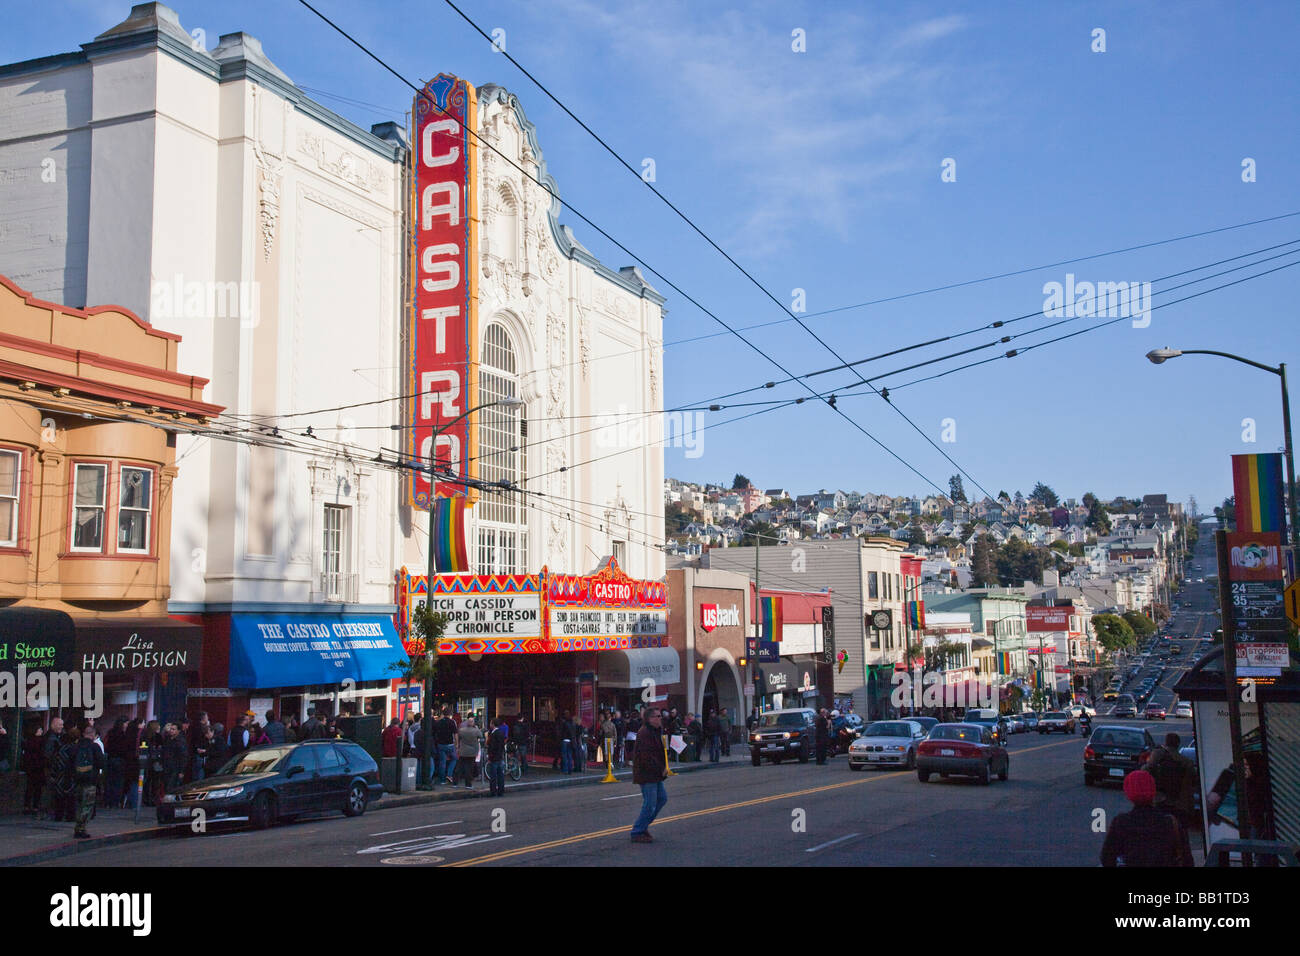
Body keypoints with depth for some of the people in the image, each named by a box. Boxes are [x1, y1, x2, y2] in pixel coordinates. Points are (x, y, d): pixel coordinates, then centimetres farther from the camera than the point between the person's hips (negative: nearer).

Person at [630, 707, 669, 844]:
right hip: (646, 775, -10)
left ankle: (643, 826, 23)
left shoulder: (655, 732, 15)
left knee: (662, 798, 14)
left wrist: (664, 767, 11)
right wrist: (661, 770, -18)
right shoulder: (644, 734, -20)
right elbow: (647, 757, -24)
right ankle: (637, 833, 3)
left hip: (655, 774, 10)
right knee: (650, 803, -7)